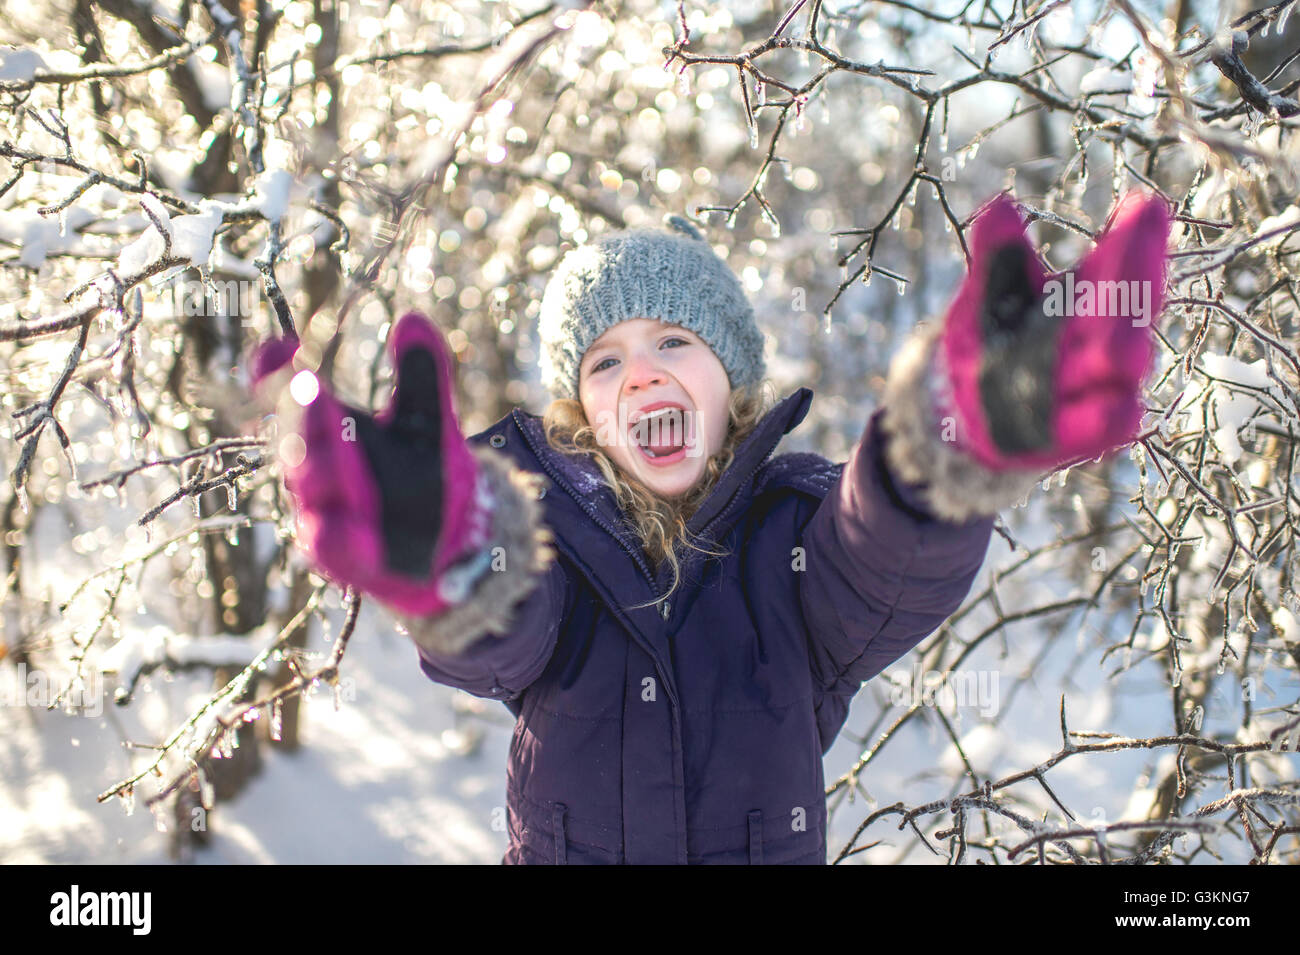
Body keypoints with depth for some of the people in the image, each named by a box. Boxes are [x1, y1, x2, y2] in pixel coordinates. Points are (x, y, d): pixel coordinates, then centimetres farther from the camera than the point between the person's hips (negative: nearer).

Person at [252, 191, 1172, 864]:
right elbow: (500, 636, -20)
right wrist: (447, 561, -43)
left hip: (773, 840, 0)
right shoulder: (543, 520, 0)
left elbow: (894, 574, -20)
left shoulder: (796, 524, 1)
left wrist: (958, 438, -40)